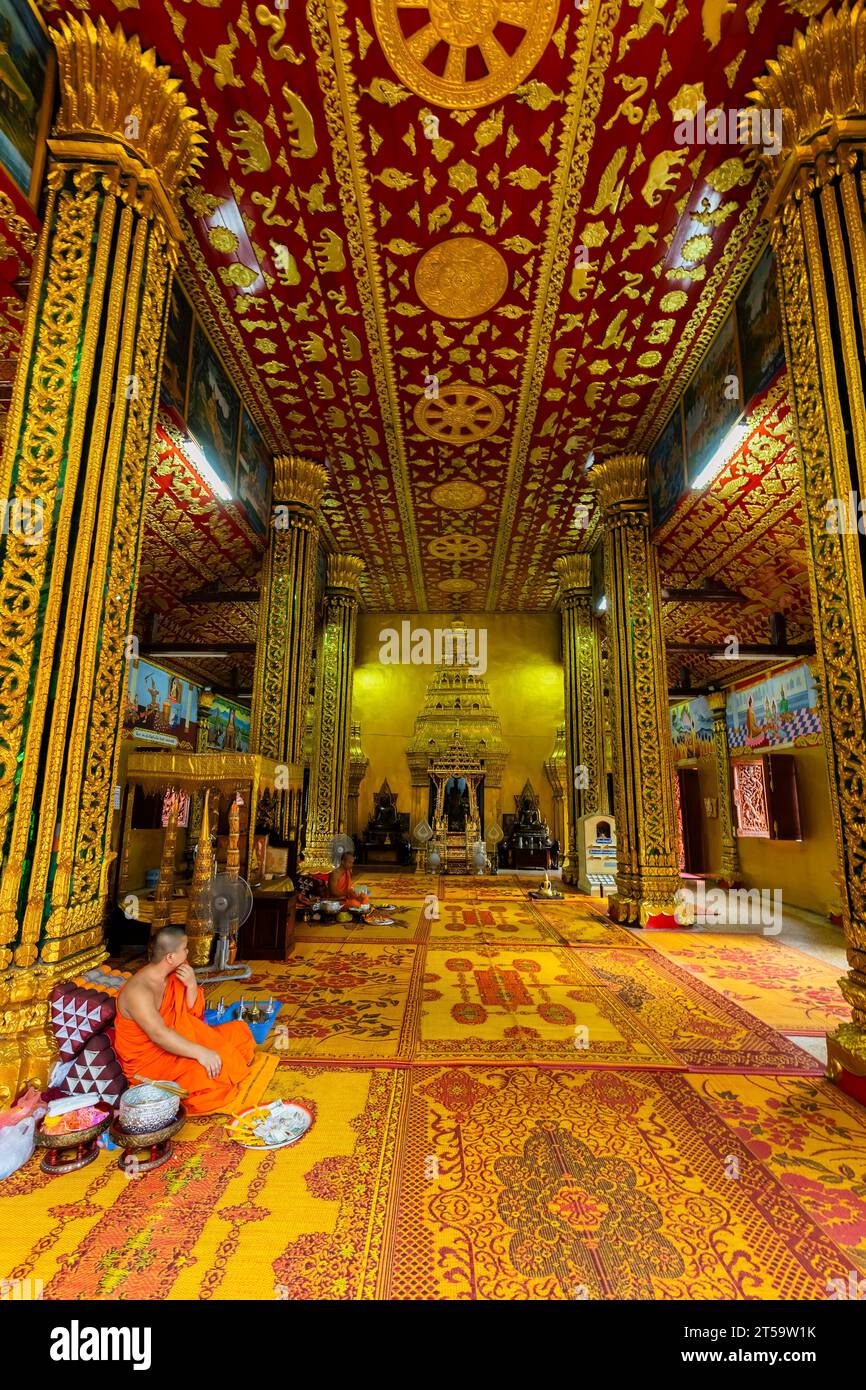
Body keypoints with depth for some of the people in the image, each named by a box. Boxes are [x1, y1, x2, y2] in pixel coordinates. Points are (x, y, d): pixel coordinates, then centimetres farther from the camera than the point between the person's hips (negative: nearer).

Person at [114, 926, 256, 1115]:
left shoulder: (173, 975, -3)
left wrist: (191, 986, -15)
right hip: (149, 1059, -8)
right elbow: (159, 1035, -37)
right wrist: (199, 1052, -41)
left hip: (174, 1040, 8)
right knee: (204, 1073, -33)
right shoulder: (137, 991, -28)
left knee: (239, 1031, 3)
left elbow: (193, 1014, 4)